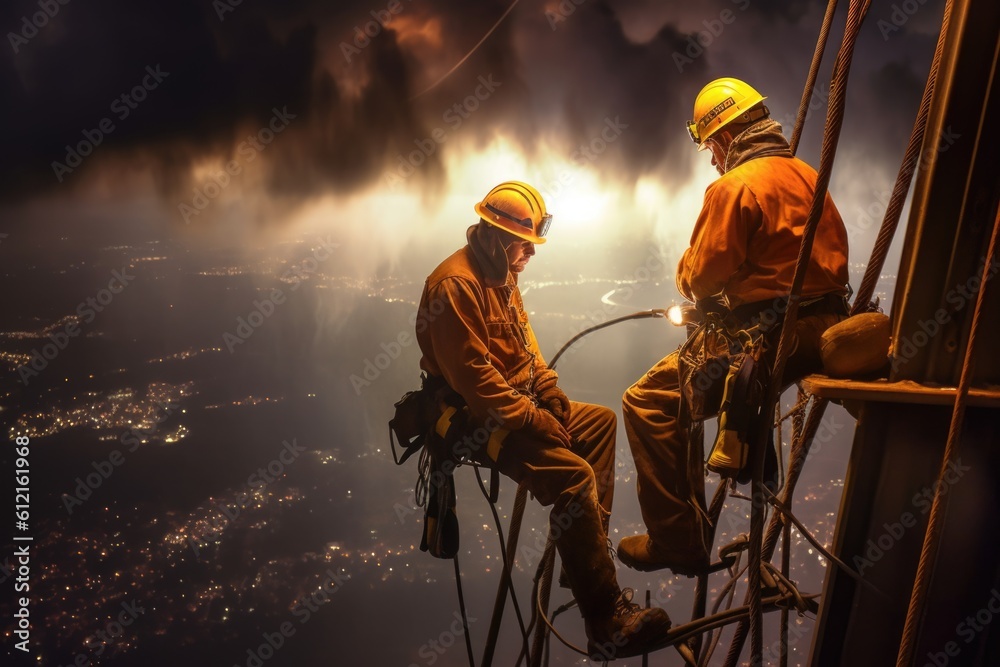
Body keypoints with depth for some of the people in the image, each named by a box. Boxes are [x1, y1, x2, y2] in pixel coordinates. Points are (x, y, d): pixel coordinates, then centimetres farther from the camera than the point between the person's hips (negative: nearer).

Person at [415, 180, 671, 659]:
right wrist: (536, 420, -21)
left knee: (601, 421, 16)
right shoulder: (455, 285, -20)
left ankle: (588, 553, 17)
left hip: (520, 406, 11)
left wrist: (558, 403, 3)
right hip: (480, 421, -11)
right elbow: (474, 377, -26)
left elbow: (526, 349, 15)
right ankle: (607, 626, -17)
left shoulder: (502, 278, 12)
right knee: (574, 475, -25)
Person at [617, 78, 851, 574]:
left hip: (776, 339, -10)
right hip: (825, 326, 10)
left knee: (648, 402, -8)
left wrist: (687, 267, 11)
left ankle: (677, 542, -4)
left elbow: (700, 279, -13)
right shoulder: (807, 175, 16)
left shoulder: (735, 186, -12)